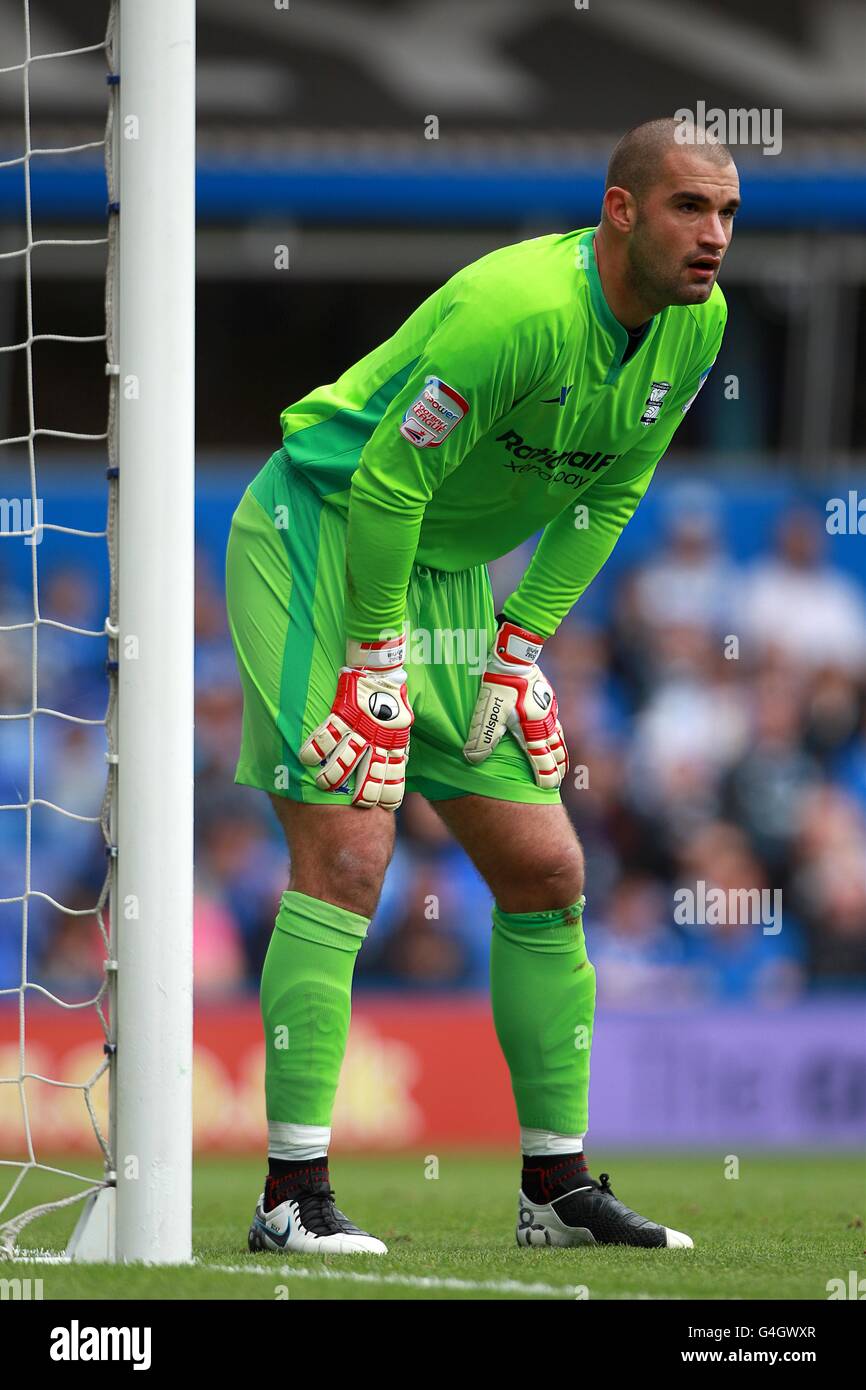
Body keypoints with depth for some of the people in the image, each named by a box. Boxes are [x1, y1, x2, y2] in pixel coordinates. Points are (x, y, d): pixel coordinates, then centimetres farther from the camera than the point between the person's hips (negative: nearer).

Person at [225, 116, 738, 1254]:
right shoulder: (516, 309, -29)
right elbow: (386, 482, -24)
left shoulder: (697, 324, -3)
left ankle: (558, 1183, 15)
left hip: (444, 572, 8)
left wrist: (523, 641, 4)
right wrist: (376, 659, -18)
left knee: (546, 873, 6)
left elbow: (609, 495, 9)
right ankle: (294, 1193, -15)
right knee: (346, 855, -17)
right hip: (322, 534, -8)